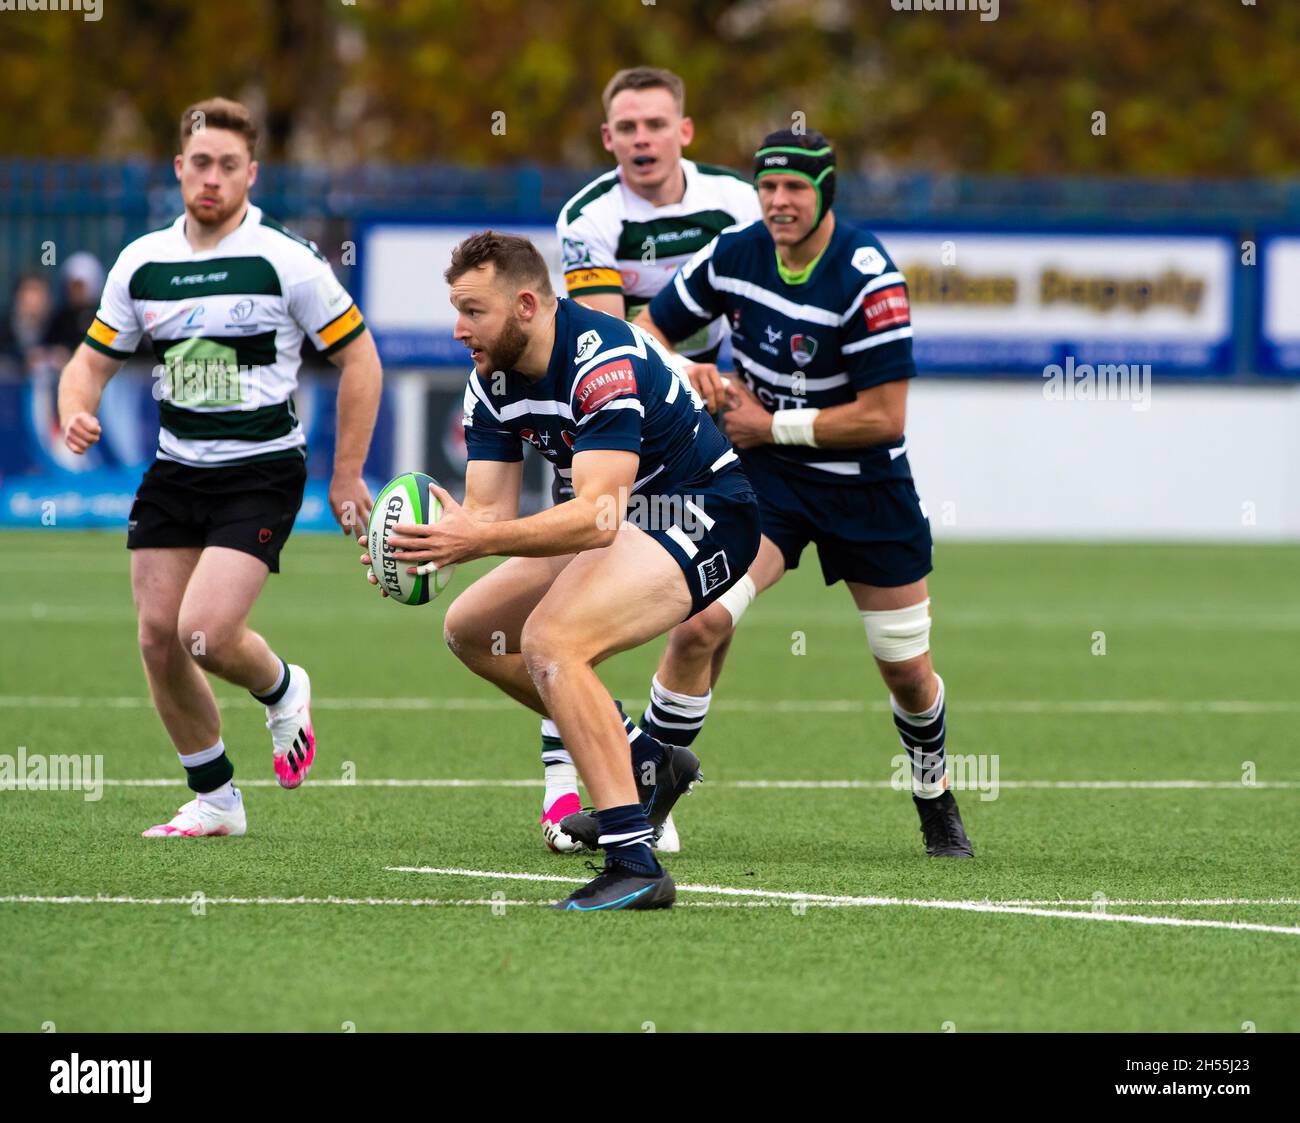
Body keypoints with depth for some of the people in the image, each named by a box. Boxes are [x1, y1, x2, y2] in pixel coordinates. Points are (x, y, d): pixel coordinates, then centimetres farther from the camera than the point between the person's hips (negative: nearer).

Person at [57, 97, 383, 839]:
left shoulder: (286, 261, -9)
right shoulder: (142, 263, 4)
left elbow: (360, 360, -3)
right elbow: (94, 359, 13)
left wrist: (347, 474, -4)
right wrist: (77, 413, -10)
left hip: (263, 469, -5)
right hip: (176, 470, 5)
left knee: (207, 632, -19)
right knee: (159, 637, -1)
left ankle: (283, 691, 17)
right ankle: (214, 800, 15)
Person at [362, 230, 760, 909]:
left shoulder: (604, 362, -29)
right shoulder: (492, 381, -2)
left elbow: (597, 515, -36)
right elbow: (489, 509, -5)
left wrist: (480, 540, -46)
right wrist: (434, 546, -27)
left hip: (703, 518, -10)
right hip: (625, 520, 10)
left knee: (551, 639, -29)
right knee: (472, 630, 11)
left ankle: (634, 864, -31)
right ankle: (645, 763, 19)